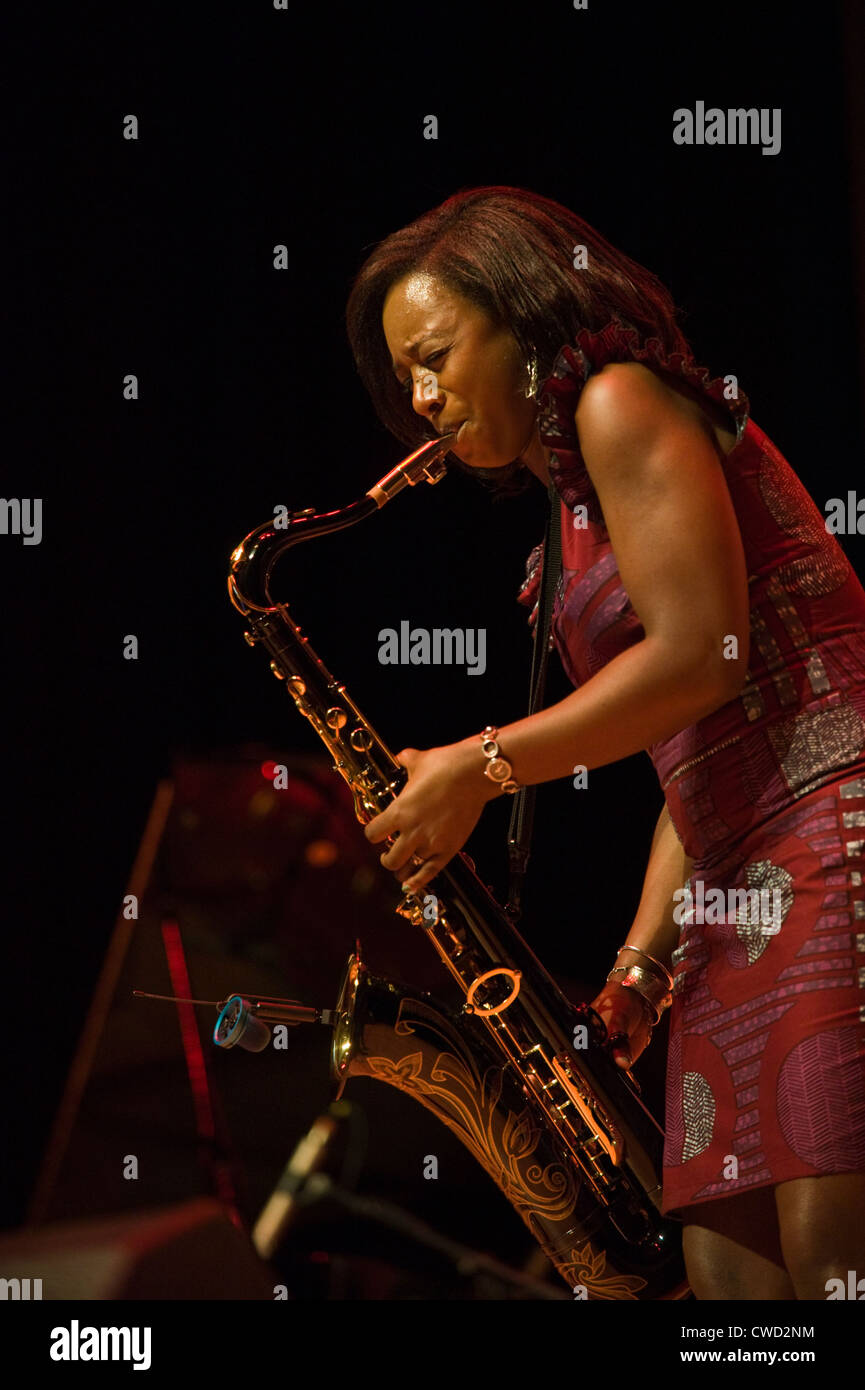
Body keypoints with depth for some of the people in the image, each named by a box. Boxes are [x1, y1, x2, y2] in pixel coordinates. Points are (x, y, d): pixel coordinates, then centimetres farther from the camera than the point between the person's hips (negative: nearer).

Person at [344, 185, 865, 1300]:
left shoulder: (621, 403, 0)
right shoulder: (577, 516, 27)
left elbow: (699, 655, -12)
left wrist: (482, 766, -5)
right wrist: (637, 968, 14)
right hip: (736, 895, 9)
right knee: (731, 1275, 0)